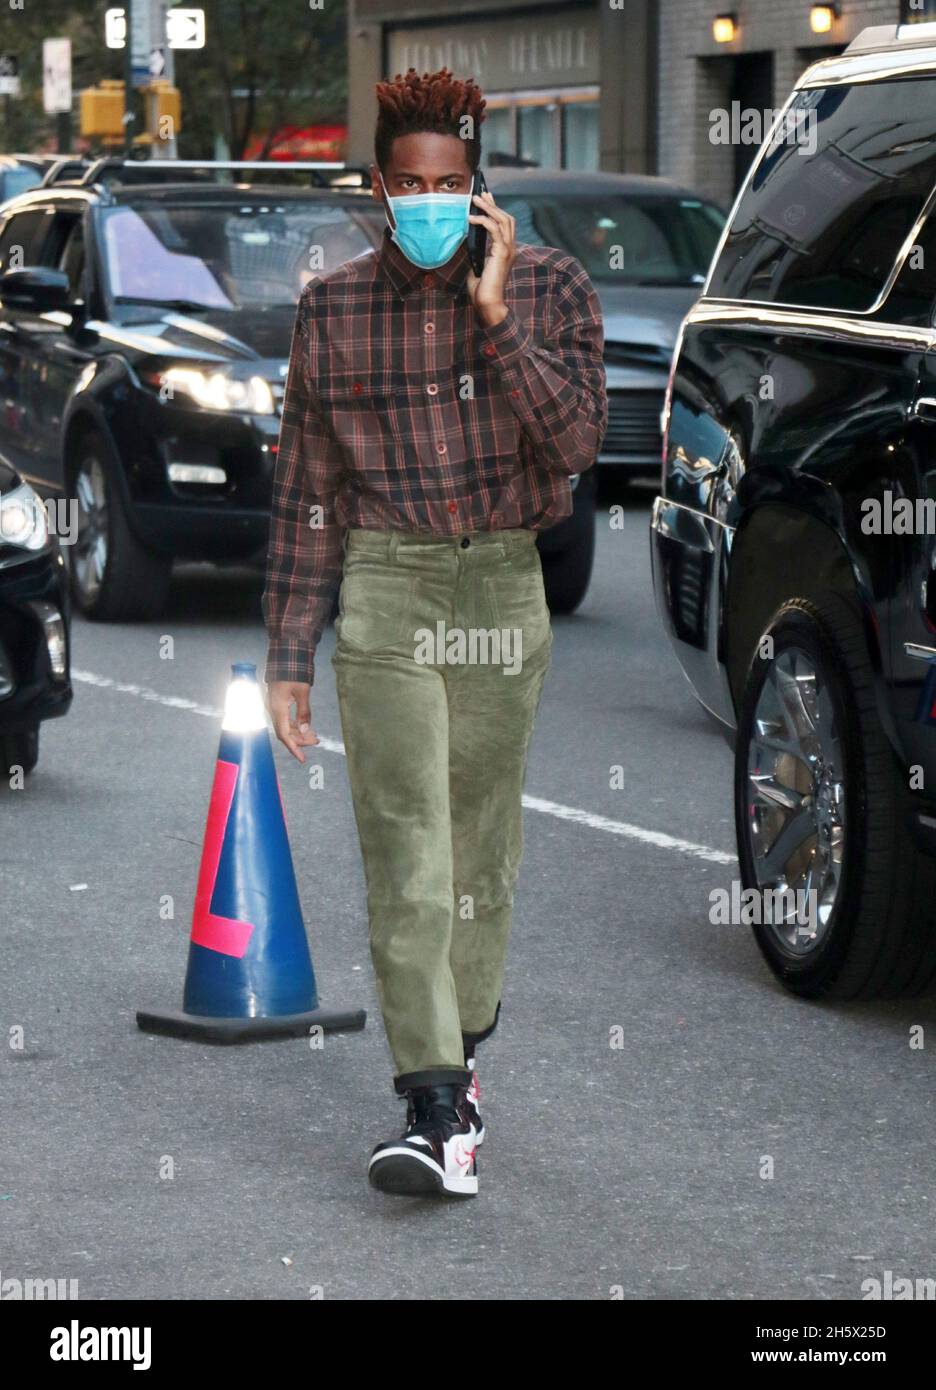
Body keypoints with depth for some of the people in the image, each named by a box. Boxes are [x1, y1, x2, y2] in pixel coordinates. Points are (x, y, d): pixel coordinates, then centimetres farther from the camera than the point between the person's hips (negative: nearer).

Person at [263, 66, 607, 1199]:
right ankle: (435, 1113, -15)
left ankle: (460, 1052, 31)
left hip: (505, 592, 1)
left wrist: (496, 318, -19)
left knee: (482, 847, 10)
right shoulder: (332, 309, 2)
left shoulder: (552, 289, 1)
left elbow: (577, 438, -13)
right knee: (406, 852, -10)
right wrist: (288, 657, 4)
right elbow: (306, 491, 6)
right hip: (383, 593, -1)